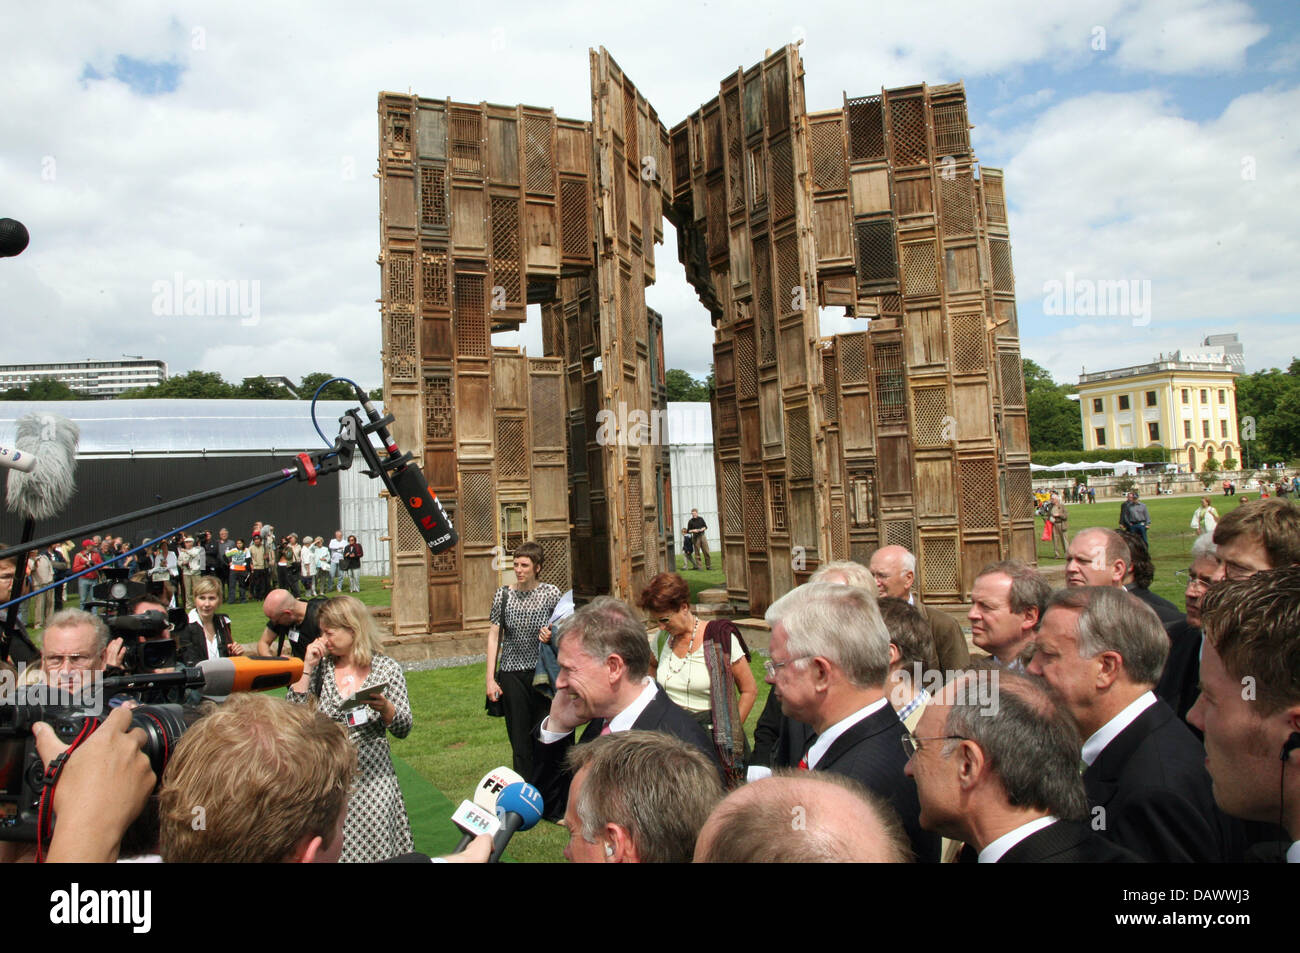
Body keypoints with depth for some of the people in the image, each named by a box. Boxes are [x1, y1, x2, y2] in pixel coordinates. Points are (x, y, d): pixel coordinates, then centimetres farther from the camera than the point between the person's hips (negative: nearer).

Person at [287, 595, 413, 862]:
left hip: (372, 778, -2)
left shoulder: (387, 668, -1)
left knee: (374, 849, -2)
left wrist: (384, 707, -21)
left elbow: (403, 730, -2)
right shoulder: (322, 667, 6)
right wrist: (307, 667, -5)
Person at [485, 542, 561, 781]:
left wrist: (551, 636, -17)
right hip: (512, 674, 1)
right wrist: (490, 679, -1)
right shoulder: (503, 594, 2)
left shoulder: (551, 593, -1)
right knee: (520, 741, 3)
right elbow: (494, 636, 4)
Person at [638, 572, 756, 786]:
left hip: (711, 736, -4)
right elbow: (653, 667, 27)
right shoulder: (663, 638, 5)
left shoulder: (720, 637, -10)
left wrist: (729, 734, -7)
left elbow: (749, 690, -4)